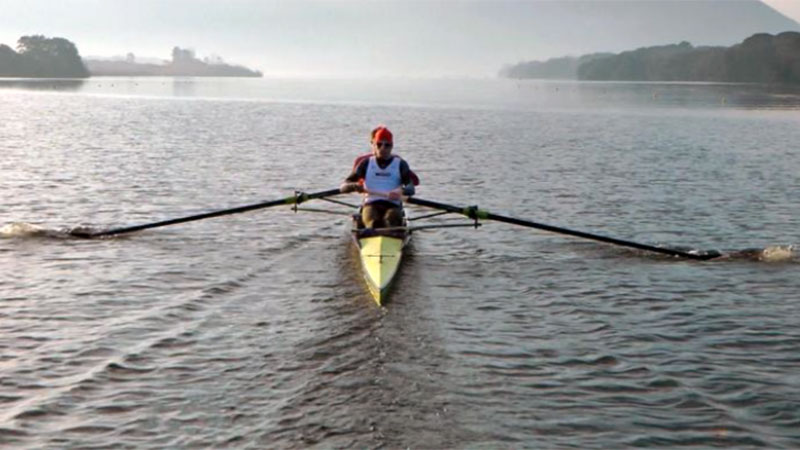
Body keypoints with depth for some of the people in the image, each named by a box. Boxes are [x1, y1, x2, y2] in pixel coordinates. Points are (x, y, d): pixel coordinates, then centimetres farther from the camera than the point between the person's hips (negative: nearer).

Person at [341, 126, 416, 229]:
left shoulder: (400, 164, 14)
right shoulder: (366, 163, 15)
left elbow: (411, 189, -3)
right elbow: (343, 187, 7)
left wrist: (402, 191, -29)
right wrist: (354, 186, -19)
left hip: (393, 206, 0)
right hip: (371, 205, 1)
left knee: (390, 219, -37)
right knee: (373, 222, -35)